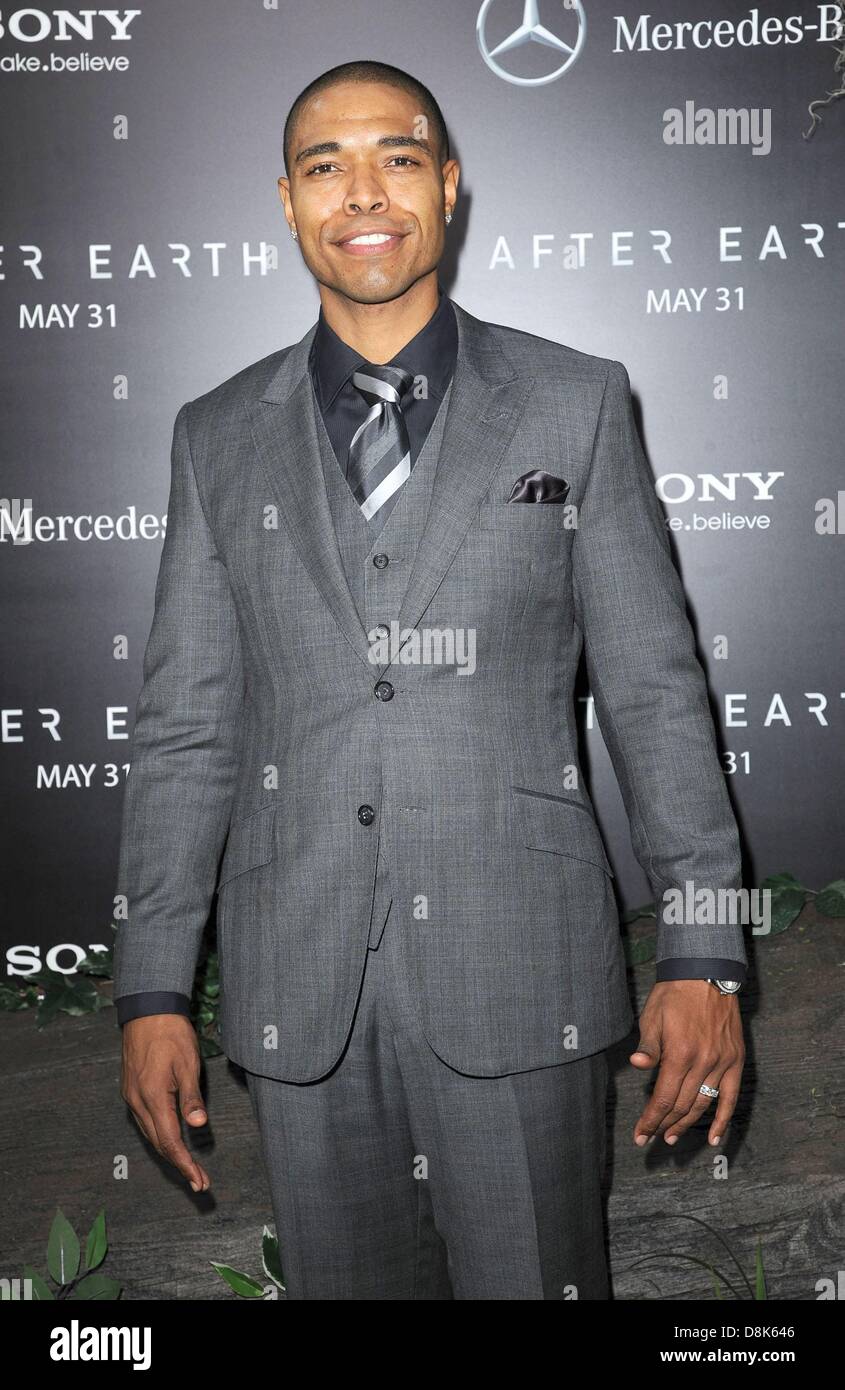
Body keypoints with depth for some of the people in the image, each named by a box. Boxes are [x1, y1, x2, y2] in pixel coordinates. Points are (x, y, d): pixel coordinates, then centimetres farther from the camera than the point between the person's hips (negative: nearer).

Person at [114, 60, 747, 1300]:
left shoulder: (576, 405, 3)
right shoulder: (219, 437, 8)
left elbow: (655, 694, 2)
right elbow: (186, 730, 8)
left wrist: (701, 956, -4)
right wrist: (153, 990, 3)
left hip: (519, 970, -1)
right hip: (300, 998, 2)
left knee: (538, 1280, 5)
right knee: (344, 1283, 12)